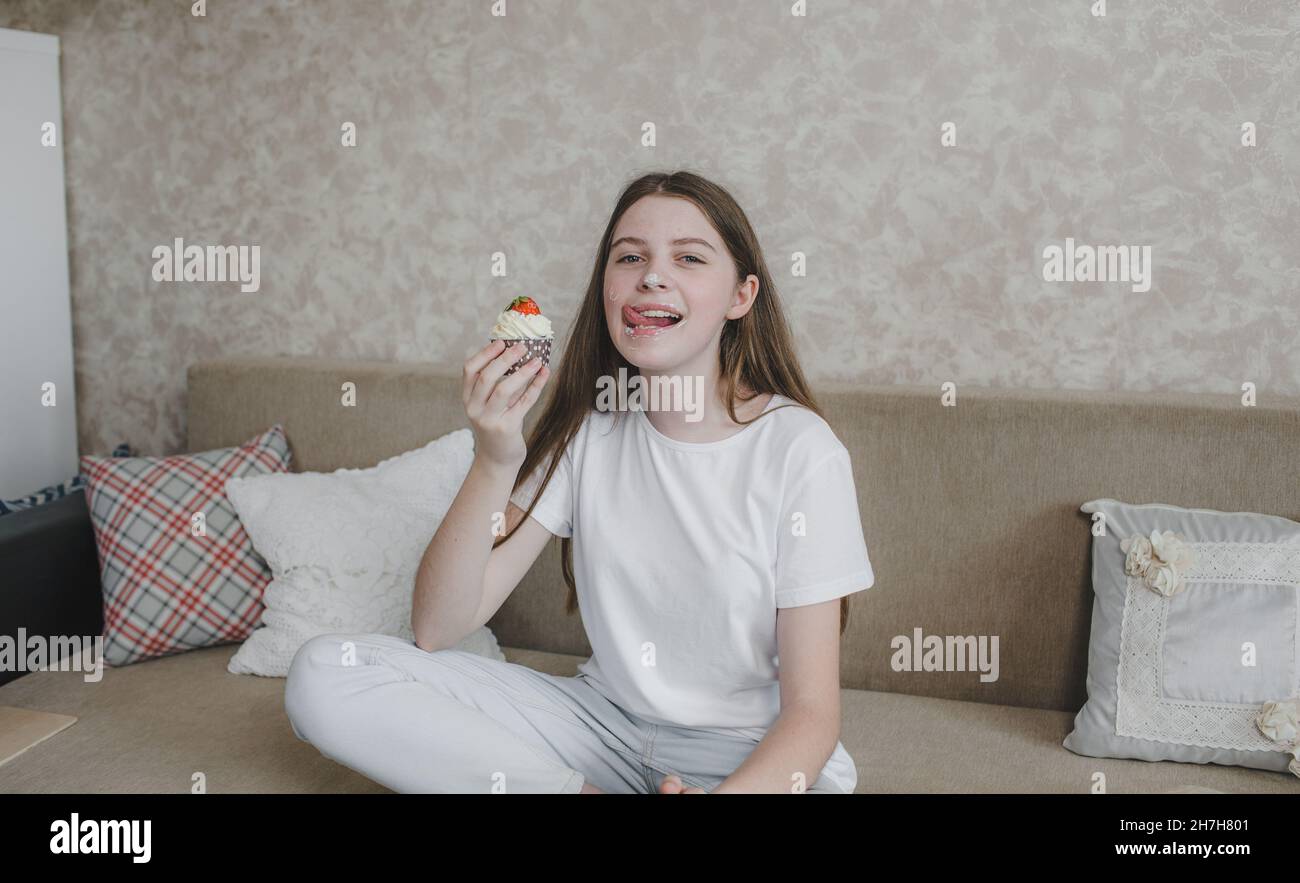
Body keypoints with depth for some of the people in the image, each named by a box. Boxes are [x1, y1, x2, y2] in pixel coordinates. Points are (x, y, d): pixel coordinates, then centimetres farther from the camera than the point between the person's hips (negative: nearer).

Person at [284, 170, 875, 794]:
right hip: (604, 718, 4)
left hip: (750, 753, -4)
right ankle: (584, 789, -9)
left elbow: (811, 712, -14)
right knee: (322, 675, -12)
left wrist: (733, 789, -36)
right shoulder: (587, 431, -3)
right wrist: (495, 462, -23)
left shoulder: (800, 451, -15)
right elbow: (435, 631, -9)